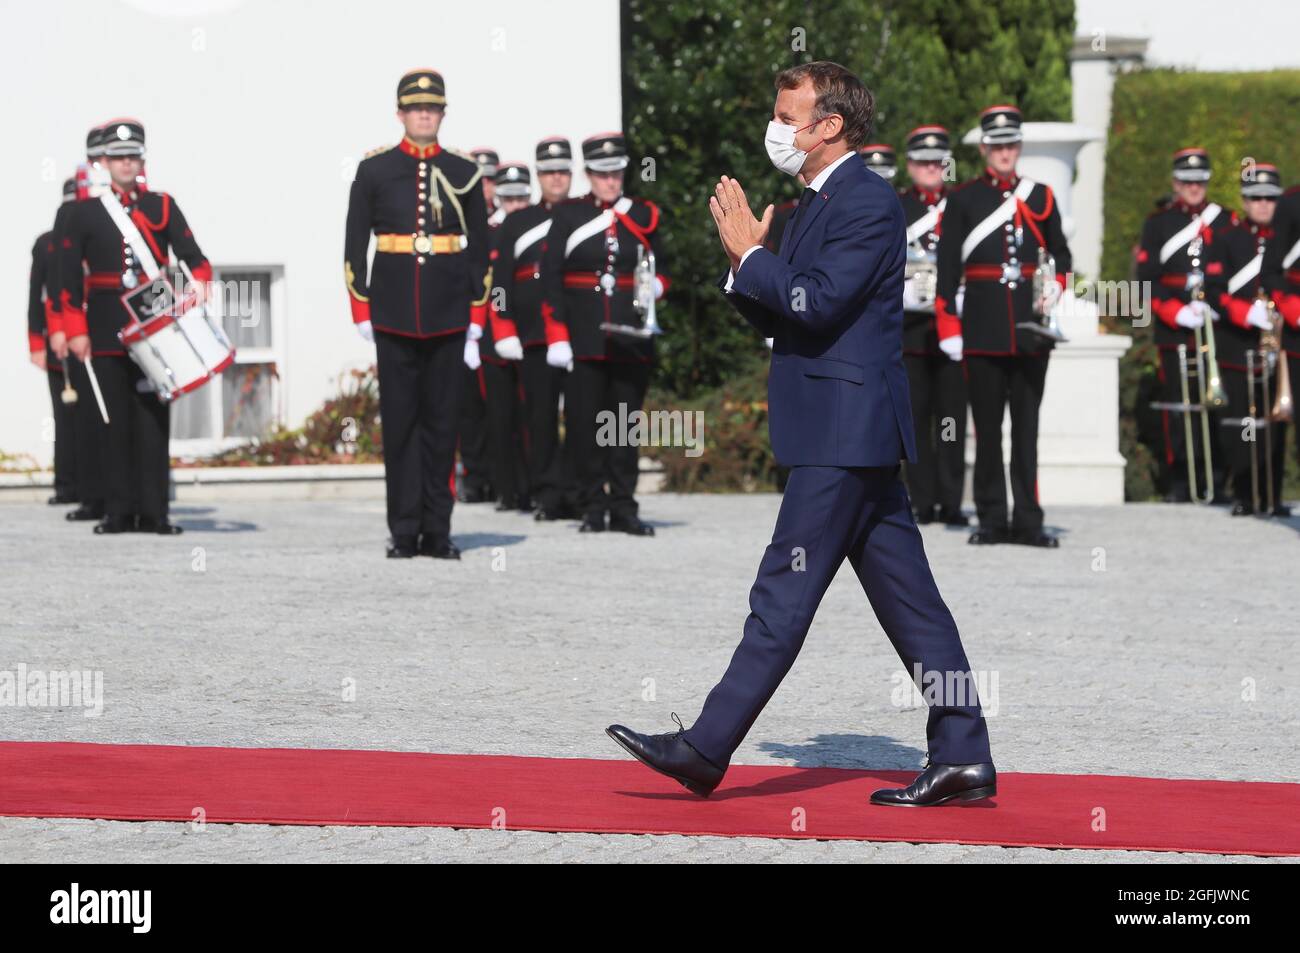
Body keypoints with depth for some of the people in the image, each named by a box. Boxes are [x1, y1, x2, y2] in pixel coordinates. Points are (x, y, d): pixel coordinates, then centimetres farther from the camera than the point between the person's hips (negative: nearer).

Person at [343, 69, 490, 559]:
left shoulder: (464, 173, 6)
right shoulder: (374, 170, 3)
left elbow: (480, 247, 9)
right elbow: (355, 244, 4)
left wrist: (478, 311, 4)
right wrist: (360, 310, -1)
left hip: (447, 314, 1)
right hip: (393, 312, -1)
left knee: (443, 419, 3)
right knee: (400, 420, 1)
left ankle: (437, 531, 7)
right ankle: (404, 531, 4)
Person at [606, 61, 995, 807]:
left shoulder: (869, 200, -12)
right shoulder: (820, 205, 19)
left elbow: (819, 303, -22)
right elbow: (778, 318, 20)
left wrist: (750, 255, -10)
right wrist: (746, 260, 3)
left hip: (844, 433, -10)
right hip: (851, 434, 10)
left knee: (785, 592, -7)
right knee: (908, 598, 7)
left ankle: (706, 750, -5)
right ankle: (963, 759, 8)